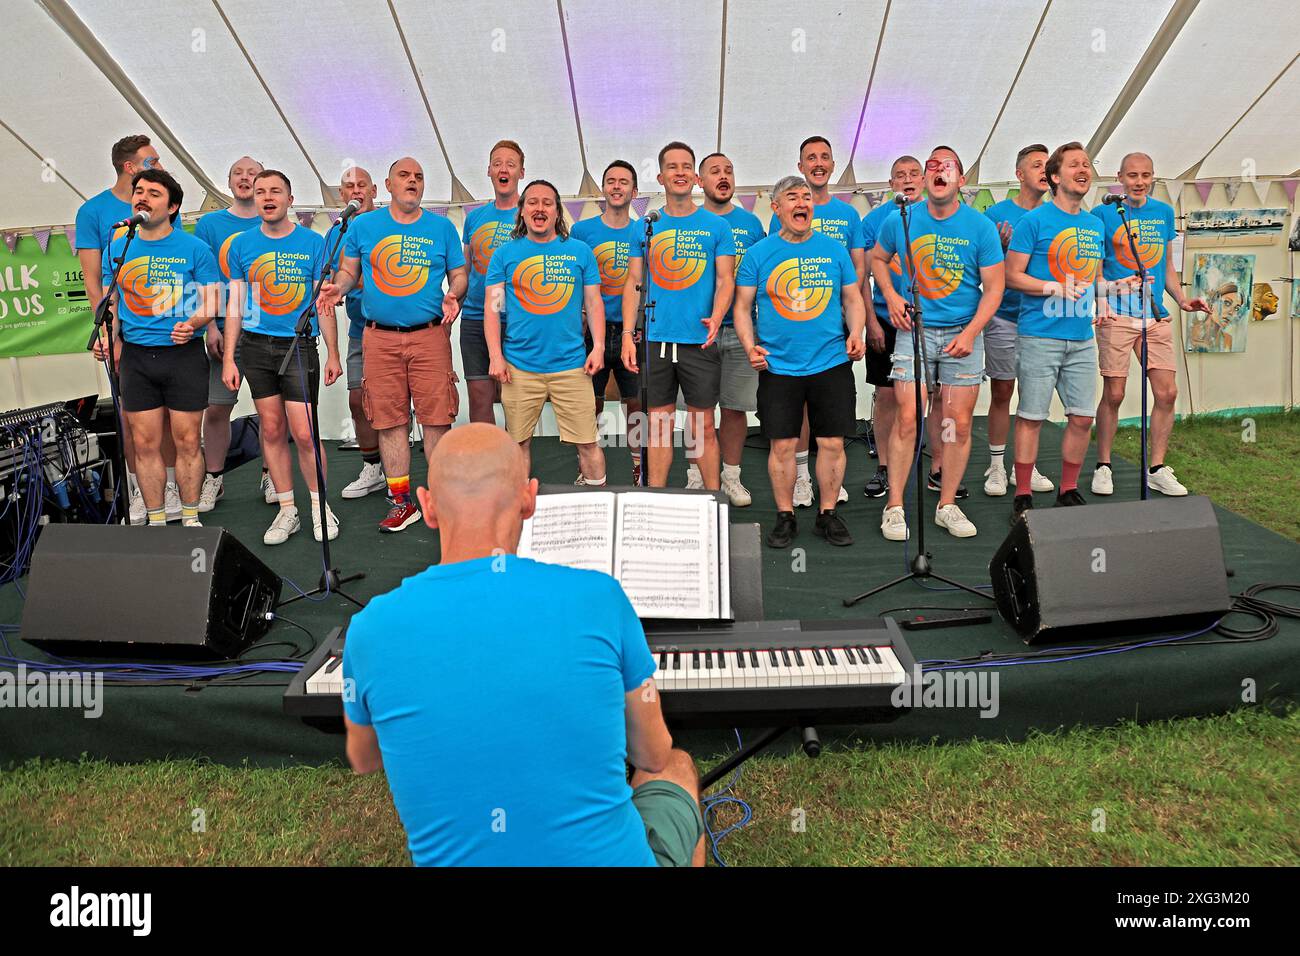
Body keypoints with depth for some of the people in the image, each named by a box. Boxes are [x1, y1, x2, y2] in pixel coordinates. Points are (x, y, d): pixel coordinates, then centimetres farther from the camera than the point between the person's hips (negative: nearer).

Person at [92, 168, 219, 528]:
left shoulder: (194, 248, -2)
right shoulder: (117, 247, 9)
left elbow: (211, 302, -3)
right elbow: (111, 303, 14)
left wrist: (192, 323, -24)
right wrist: (107, 336, -5)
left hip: (184, 354, -3)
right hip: (136, 356, 3)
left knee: (187, 442, 2)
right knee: (146, 445, 6)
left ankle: (190, 518, 16)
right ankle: (156, 521, 17)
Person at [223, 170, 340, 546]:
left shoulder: (312, 242, 1)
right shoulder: (242, 244, 7)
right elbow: (235, 304, 8)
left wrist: (333, 354, -1)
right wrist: (228, 358, 3)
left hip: (300, 346, -3)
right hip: (257, 346, 3)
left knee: (304, 434, -7)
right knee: (272, 431, 7)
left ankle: (320, 506, 13)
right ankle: (287, 511, 18)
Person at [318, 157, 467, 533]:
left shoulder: (442, 227, 9)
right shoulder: (363, 226, 10)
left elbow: (459, 274, 11)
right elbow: (349, 270, 16)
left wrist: (453, 296, -10)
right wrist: (337, 288, -5)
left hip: (429, 335, -1)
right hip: (379, 337, 1)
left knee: (436, 417, -5)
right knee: (389, 419, 3)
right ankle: (401, 502, 13)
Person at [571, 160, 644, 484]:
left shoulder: (643, 233, 5)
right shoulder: (581, 230, 3)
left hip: (631, 332, 1)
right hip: (593, 331, -1)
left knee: (636, 401, 7)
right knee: (591, 402, 7)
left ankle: (639, 469, 19)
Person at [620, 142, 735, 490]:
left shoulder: (715, 226, 4)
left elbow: (725, 279, 0)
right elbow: (633, 284, 8)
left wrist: (716, 317, -19)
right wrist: (628, 336, -2)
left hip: (699, 340, -2)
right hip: (655, 340, 2)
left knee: (702, 426, 4)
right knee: (659, 425, 7)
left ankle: (714, 497, 16)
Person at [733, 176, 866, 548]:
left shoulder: (833, 249, 8)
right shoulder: (758, 254, 3)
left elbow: (853, 299, 13)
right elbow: (742, 307, 4)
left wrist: (855, 333, -5)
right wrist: (750, 346, -10)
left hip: (832, 363, 1)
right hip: (777, 366, -1)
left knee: (832, 443, 4)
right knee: (782, 445, 2)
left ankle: (828, 515, 19)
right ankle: (785, 518, 17)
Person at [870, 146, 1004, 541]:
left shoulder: (980, 227, -2)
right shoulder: (901, 220, 0)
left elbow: (994, 288, -1)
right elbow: (877, 258, 17)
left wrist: (970, 333, -13)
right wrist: (891, 296, -1)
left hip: (963, 334, 1)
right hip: (914, 330, -1)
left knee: (959, 423, 3)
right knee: (907, 418, -8)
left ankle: (947, 505, 16)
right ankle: (894, 506, 2)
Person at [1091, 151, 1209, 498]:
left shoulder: (1164, 212, 15)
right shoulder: (1104, 213, 1)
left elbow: (1166, 264, 21)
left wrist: (1182, 300, 9)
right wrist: (1100, 300, -19)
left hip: (1157, 315, 5)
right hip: (1117, 314, -5)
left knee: (1167, 392, 1)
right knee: (1113, 394, -3)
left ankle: (1157, 469, 13)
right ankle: (1103, 467, 11)